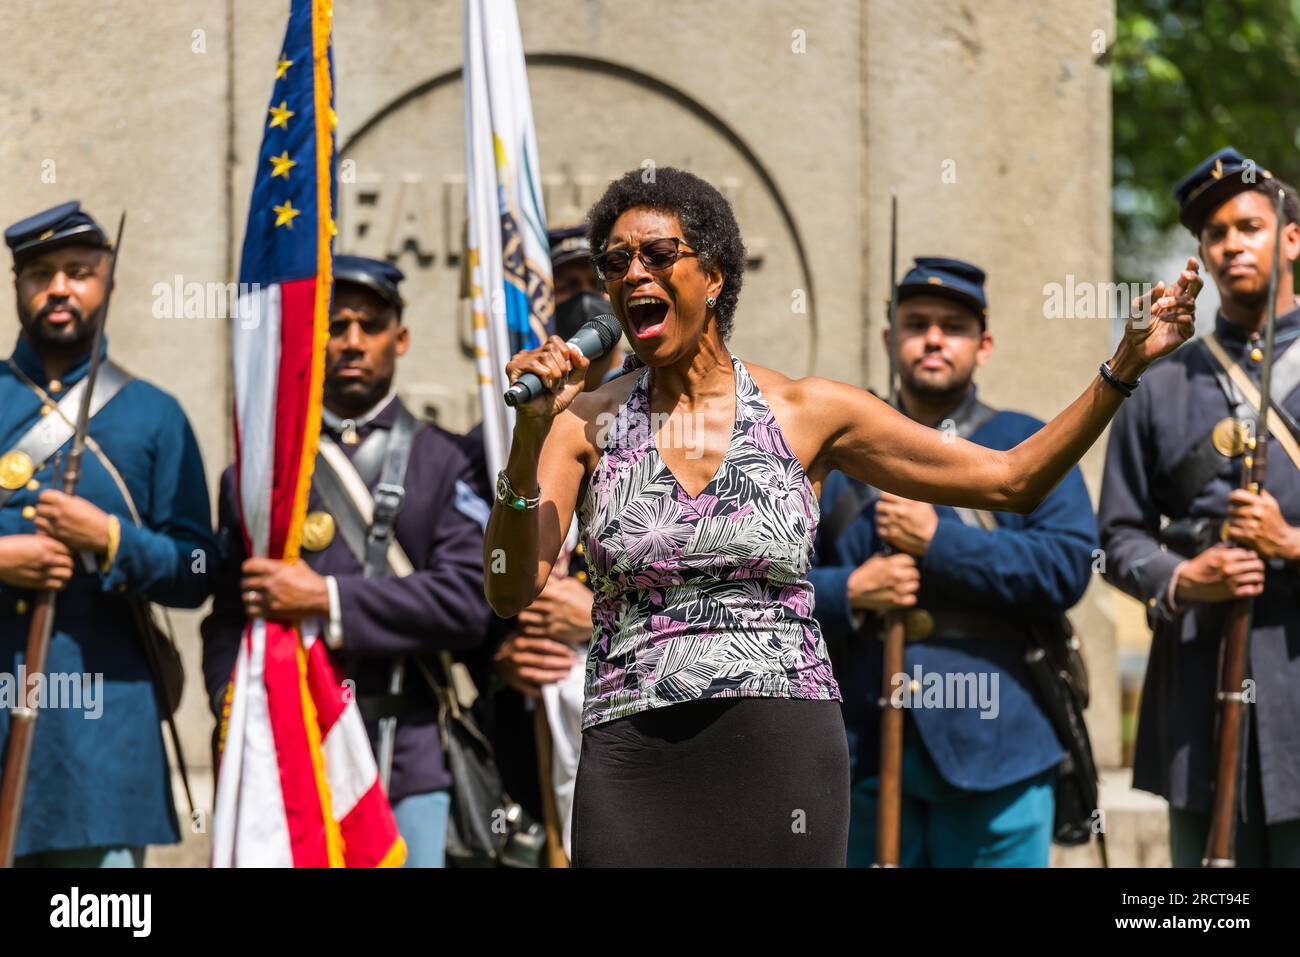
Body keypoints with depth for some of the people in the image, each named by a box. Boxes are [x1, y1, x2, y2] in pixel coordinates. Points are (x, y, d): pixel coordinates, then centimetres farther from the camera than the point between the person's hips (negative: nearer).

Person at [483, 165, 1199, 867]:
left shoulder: (806, 412, 5)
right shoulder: (584, 423, 5)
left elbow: (1013, 480, 8)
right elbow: (512, 589, -6)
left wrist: (1125, 367, -1)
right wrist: (528, 435, -18)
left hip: (785, 754, 0)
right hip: (636, 756, 0)